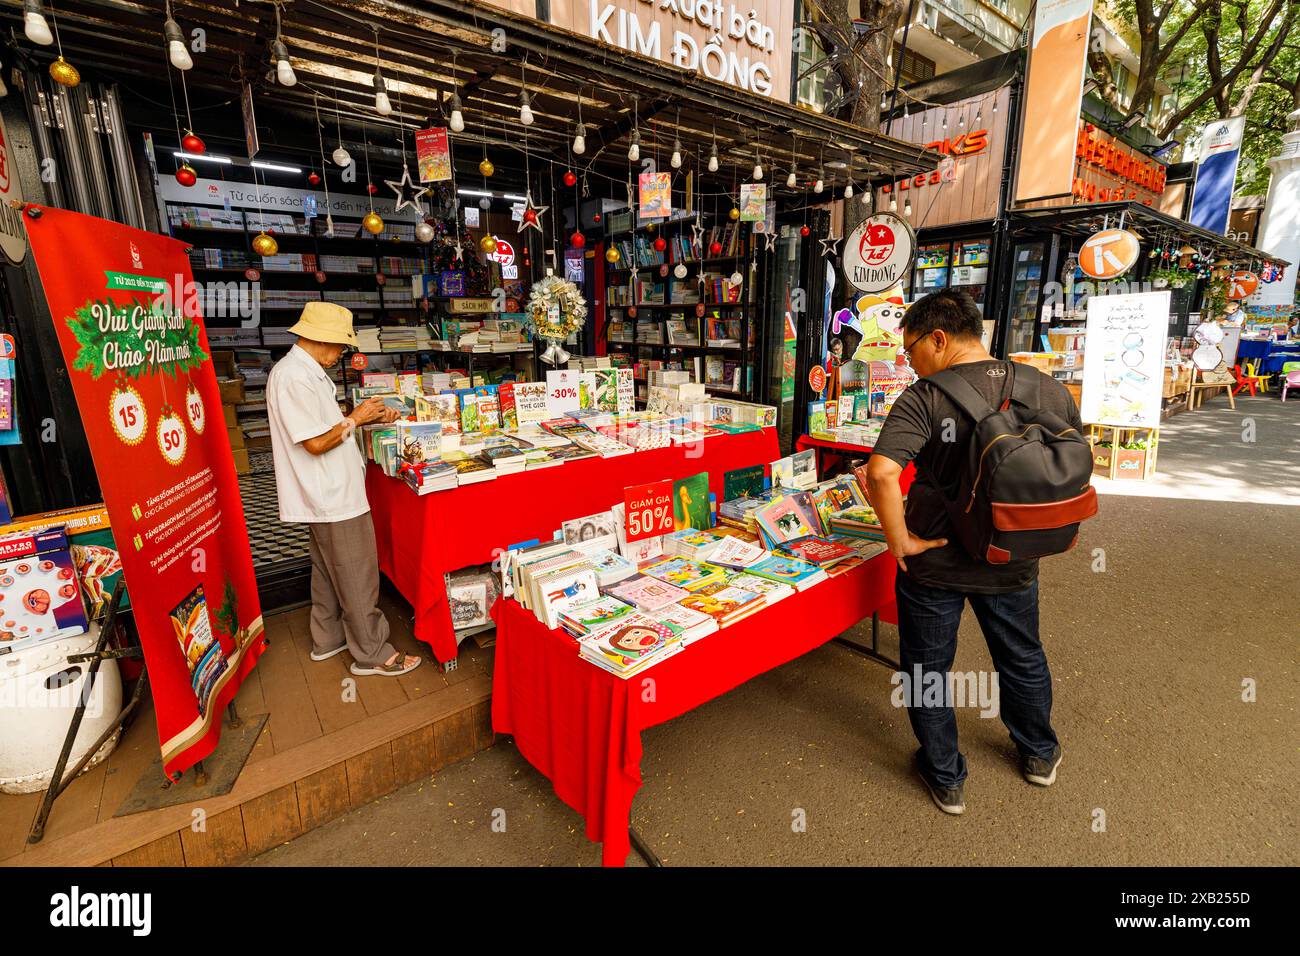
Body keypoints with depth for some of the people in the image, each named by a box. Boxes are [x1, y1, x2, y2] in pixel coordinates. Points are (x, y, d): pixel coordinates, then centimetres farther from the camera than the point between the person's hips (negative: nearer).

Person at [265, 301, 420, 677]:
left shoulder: (306, 372, 12)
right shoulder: (293, 378, -21)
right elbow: (317, 442, -24)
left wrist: (370, 418, 7)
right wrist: (355, 418, -12)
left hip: (328, 494, 11)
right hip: (333, 496, -11)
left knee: (329, 570, 21)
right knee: (358, 575, -1)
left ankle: (328, 638, 35)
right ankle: (371, 653, 12)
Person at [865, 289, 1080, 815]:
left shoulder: (925, 398, -20)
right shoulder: (1048, 389, -5)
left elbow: (881, 473, -34)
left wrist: (899, 539, -21)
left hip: (934, 561, -4)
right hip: (1013, 562, 5)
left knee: (928, 670, 17)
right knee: (1022, 659, 28)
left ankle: (946, 779, 34)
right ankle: (1039, 754, 53)